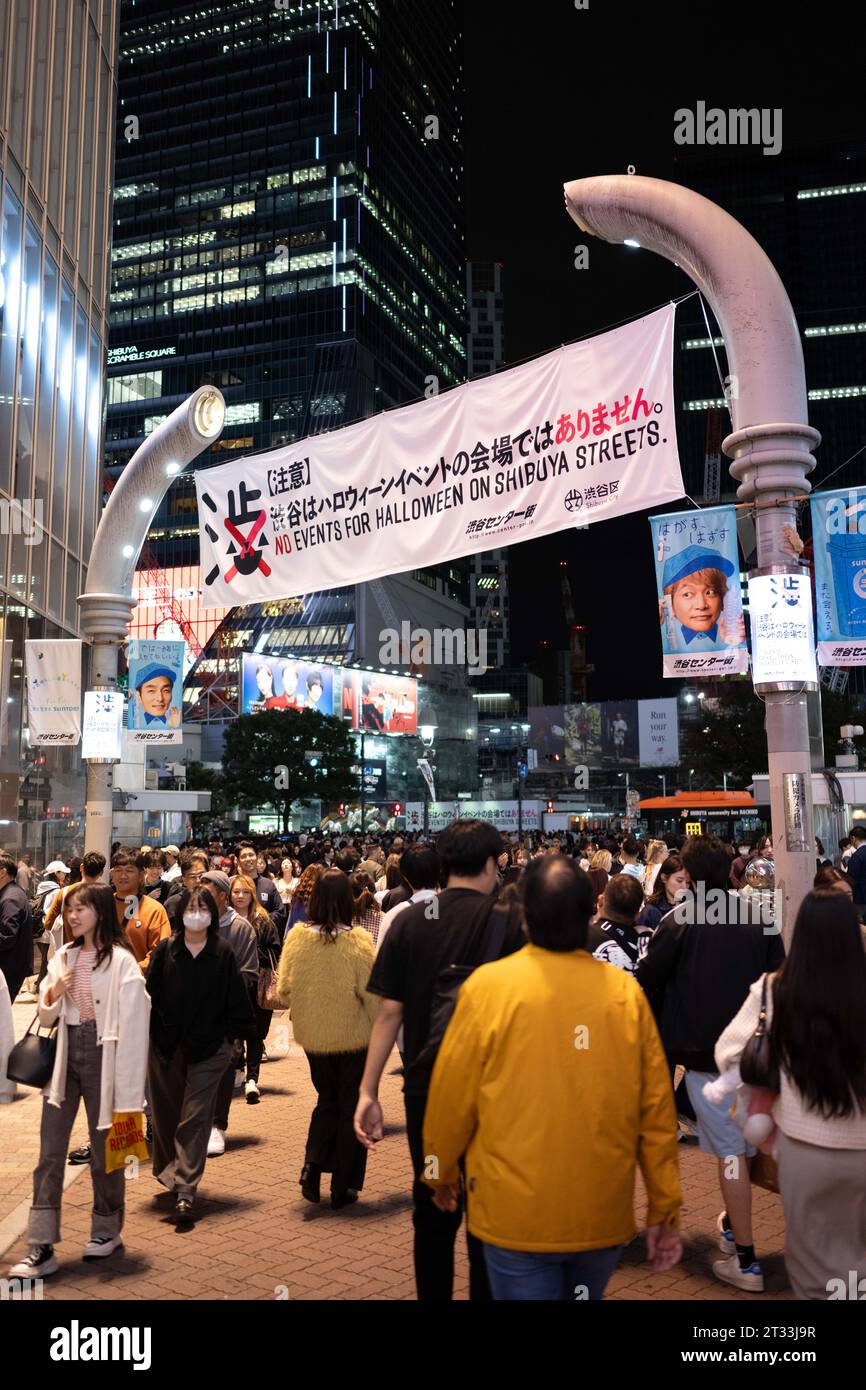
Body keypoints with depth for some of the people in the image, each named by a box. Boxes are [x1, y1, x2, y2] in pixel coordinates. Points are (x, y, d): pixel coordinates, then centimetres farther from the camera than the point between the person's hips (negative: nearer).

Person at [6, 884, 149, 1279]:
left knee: (104, 1149, 10)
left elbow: (132, 1022, -12)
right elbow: (46, 1016, 14)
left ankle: (107, 1229, 31)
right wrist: (53, 994, -9)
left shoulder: (121, 961, -11)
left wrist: (127, 1089, -14)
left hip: (101, 1056, -5)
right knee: (49, 1153, 3)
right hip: (65, 1055, 5)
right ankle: (42, 1247, 10)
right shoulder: (63, 956, 7)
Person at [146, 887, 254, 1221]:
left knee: (195, 1119, -2)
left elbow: (236, 998, -1)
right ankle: (168, 1169, 39)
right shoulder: (165, 950, -2)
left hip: (208, 1047, -2)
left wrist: (234, 1036, -2)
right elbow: (150, 993, -1)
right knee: (166, 1114, 16)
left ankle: (185, 1190, 1)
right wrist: (146, 1034, -4)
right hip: (166, 1045, 2)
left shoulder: (223, 954, -5)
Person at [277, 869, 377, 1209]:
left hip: (313, 1036, 3)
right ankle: (342, 1187, 18)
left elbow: (284, 988, -2)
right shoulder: (358, 940, -19)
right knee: (351, 1108, 13)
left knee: (327, 1101, 25)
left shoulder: (297, 936, -10)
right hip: (353, 1037, -3)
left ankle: (313, 1165, 9)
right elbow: (370, 993, -15)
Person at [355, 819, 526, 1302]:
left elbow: (389, 1012, -6)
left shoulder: (409, 921, -4)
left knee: (432, 1209, 18)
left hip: (426, 1086, 3)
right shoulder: (509, 921, -12)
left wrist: (369, 1091, -2)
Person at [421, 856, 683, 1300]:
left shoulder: (489, 985, -15)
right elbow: (656, 1110, -3)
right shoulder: (626, 992, -8)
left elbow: (452, 1096, -7)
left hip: (517, 1213, -3)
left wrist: (440, 1172, 11)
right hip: (605, 1213, 4)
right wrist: (664, 1207, 9)